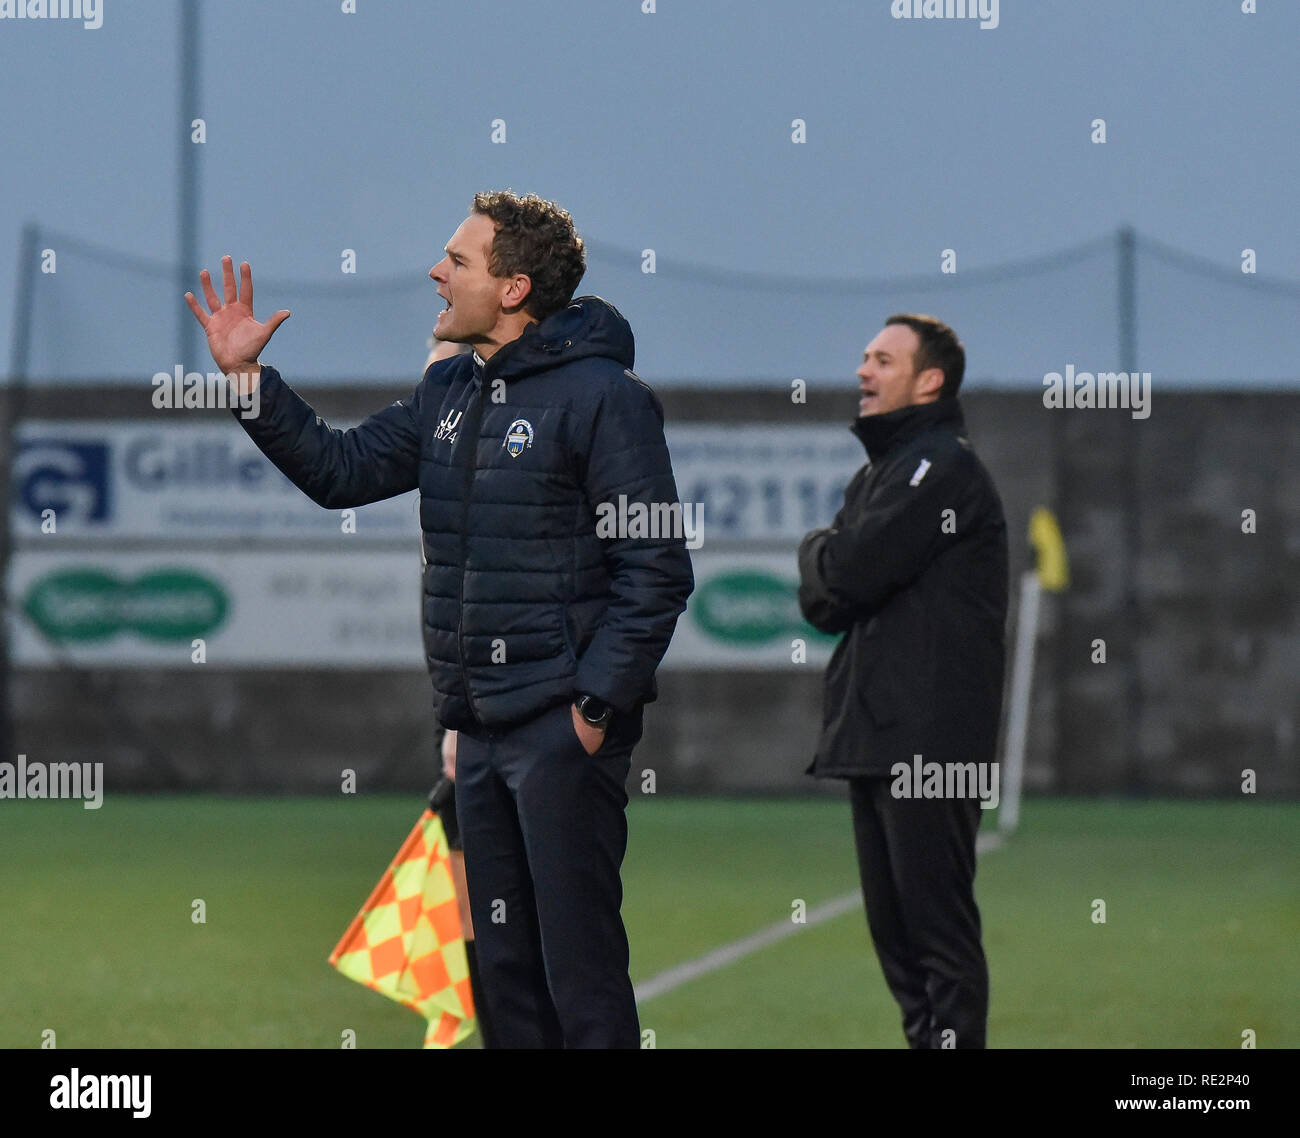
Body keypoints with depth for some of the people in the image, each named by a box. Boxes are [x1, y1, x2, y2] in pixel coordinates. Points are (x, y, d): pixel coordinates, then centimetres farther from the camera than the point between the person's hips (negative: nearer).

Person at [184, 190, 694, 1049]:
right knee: (505, 964, 13)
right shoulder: (449, 392, 14)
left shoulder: (603, 395, -11)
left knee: (580, 963, -8)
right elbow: (341, 470, 18)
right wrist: (248, 377, 10)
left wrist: (599, 703, -17)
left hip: (565, 725, -8)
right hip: (481, 722, 8)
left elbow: (656, 568, -14)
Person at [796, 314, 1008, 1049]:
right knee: (896, 928, 11)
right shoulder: (878, 475, 20)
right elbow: (820, 602, 14)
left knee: (938, 926, -10)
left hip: (929, 737, -9)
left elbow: (849, 573, -16)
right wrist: (833, 565, -6)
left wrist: (820, 549, 4)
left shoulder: (945, 468, -8)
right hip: (876, 734, 9)